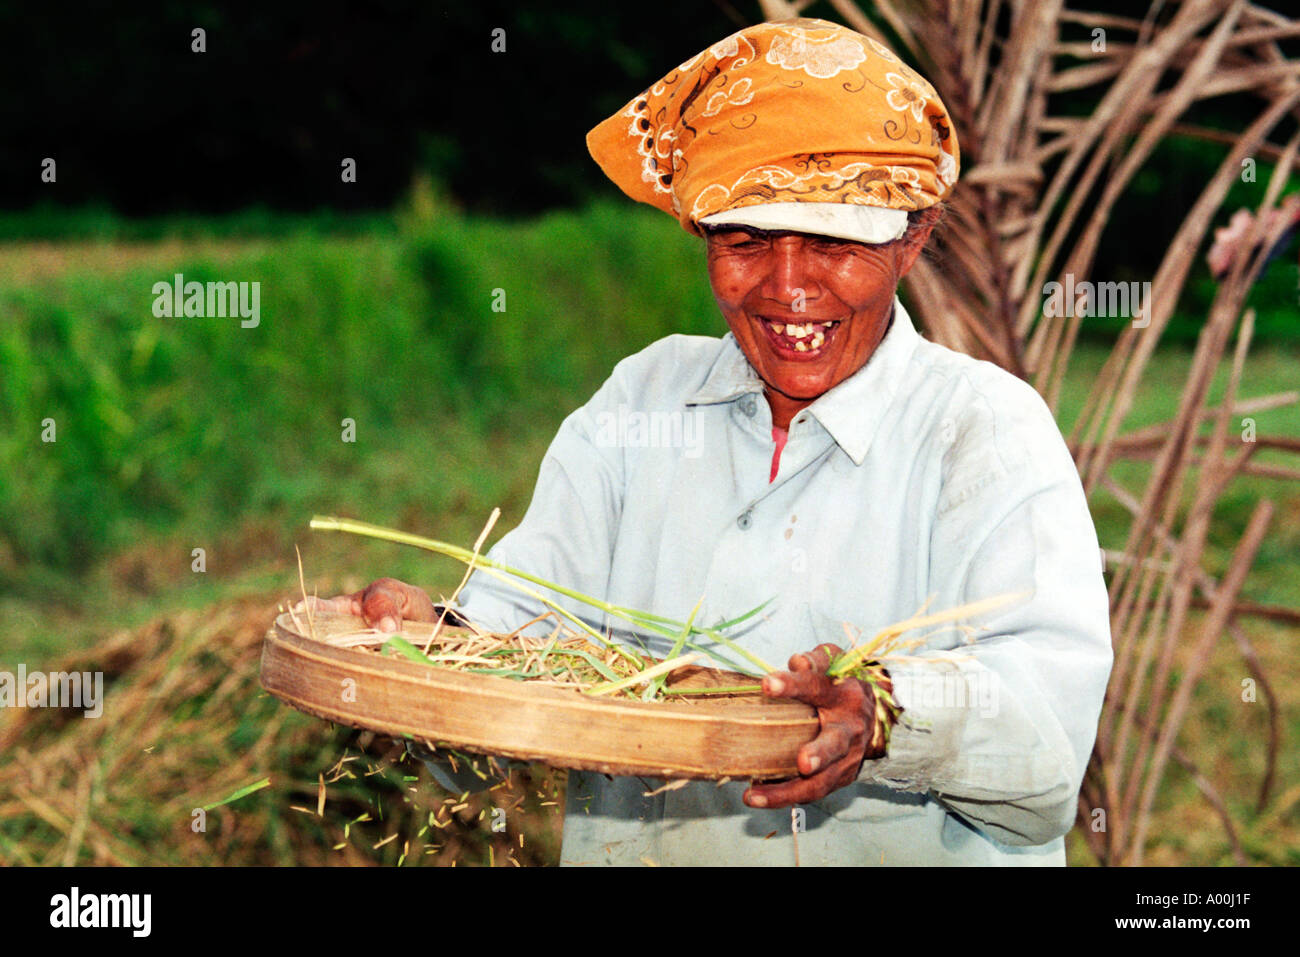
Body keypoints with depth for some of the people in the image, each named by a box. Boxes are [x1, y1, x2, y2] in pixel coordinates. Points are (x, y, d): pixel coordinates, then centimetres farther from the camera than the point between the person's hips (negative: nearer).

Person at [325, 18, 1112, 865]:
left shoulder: (986, 430, -1)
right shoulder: (641, 400, 11)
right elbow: (521, 624, 2)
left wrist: (886, 715, -32)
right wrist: (436, 638, -19)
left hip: (900, 848, -2)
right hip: (621, 846, 3)